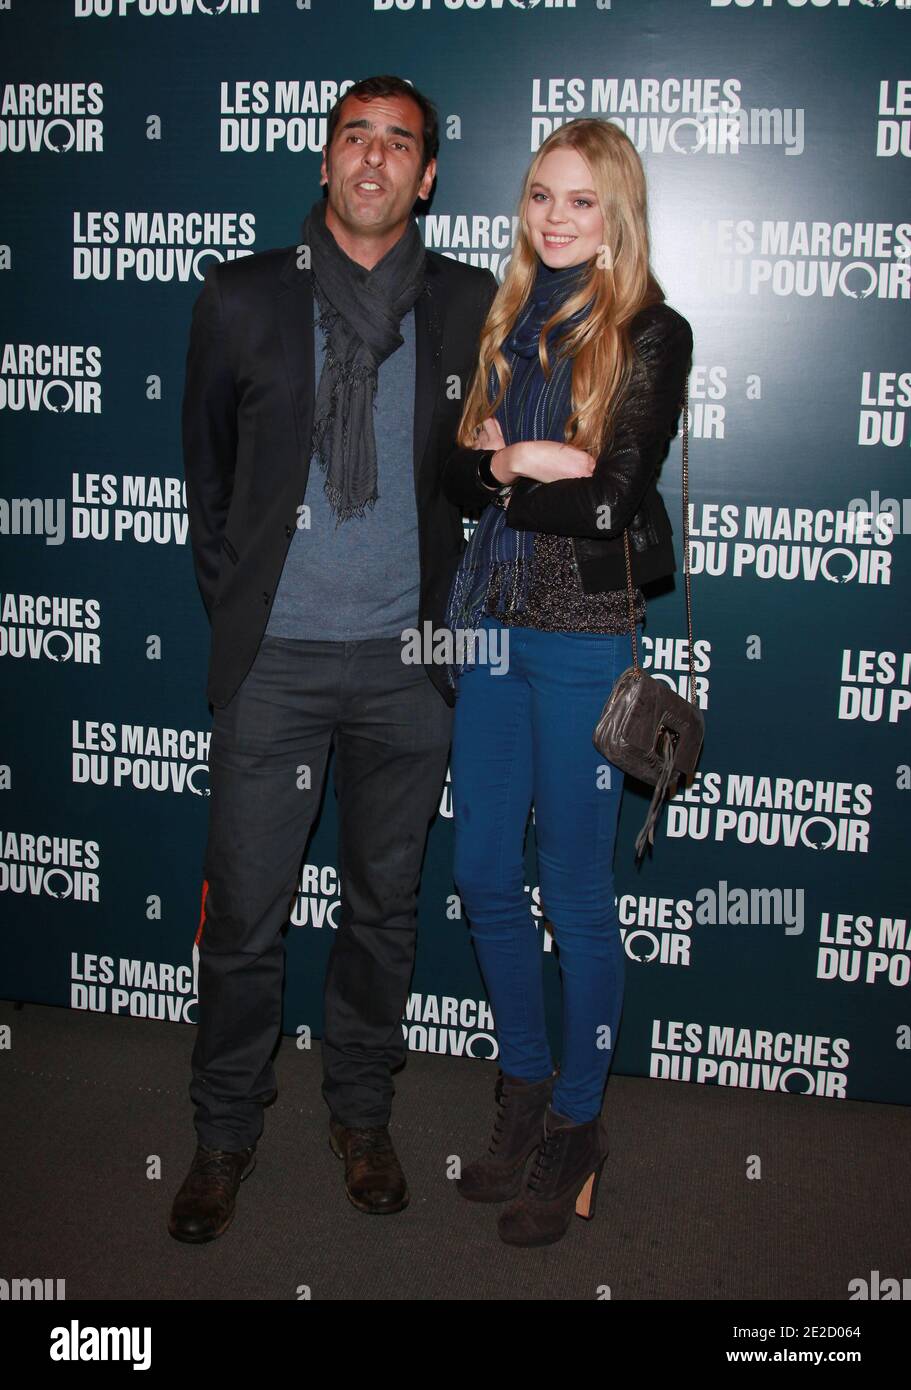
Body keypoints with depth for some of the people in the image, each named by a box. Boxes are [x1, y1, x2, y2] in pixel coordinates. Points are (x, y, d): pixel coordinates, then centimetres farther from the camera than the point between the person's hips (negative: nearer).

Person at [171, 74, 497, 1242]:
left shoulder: (471, 306, 4)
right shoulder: (242, 298, 3)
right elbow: (205, 467, 9)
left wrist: (452, 610, 5)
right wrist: (233, 602, 5)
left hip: (407, 662, 1)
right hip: (274, 657, -1)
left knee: (383, 904, 13)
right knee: (242, 909, 4)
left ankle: (361, 1112, 34)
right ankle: (225, 1132, 26)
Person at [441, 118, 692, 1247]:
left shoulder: (651, 334, -5)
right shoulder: (506, 319, 12)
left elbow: (615, 500, -15)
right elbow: (454, 469, 4)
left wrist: (500, 474, -7)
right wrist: (531, 466, -14)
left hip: (584, 634, -5)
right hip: (491, 622, 6)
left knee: (575, 890, 4)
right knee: (483, 873, 12)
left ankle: (578, 1122, 22)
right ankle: (525, 1085, 32)